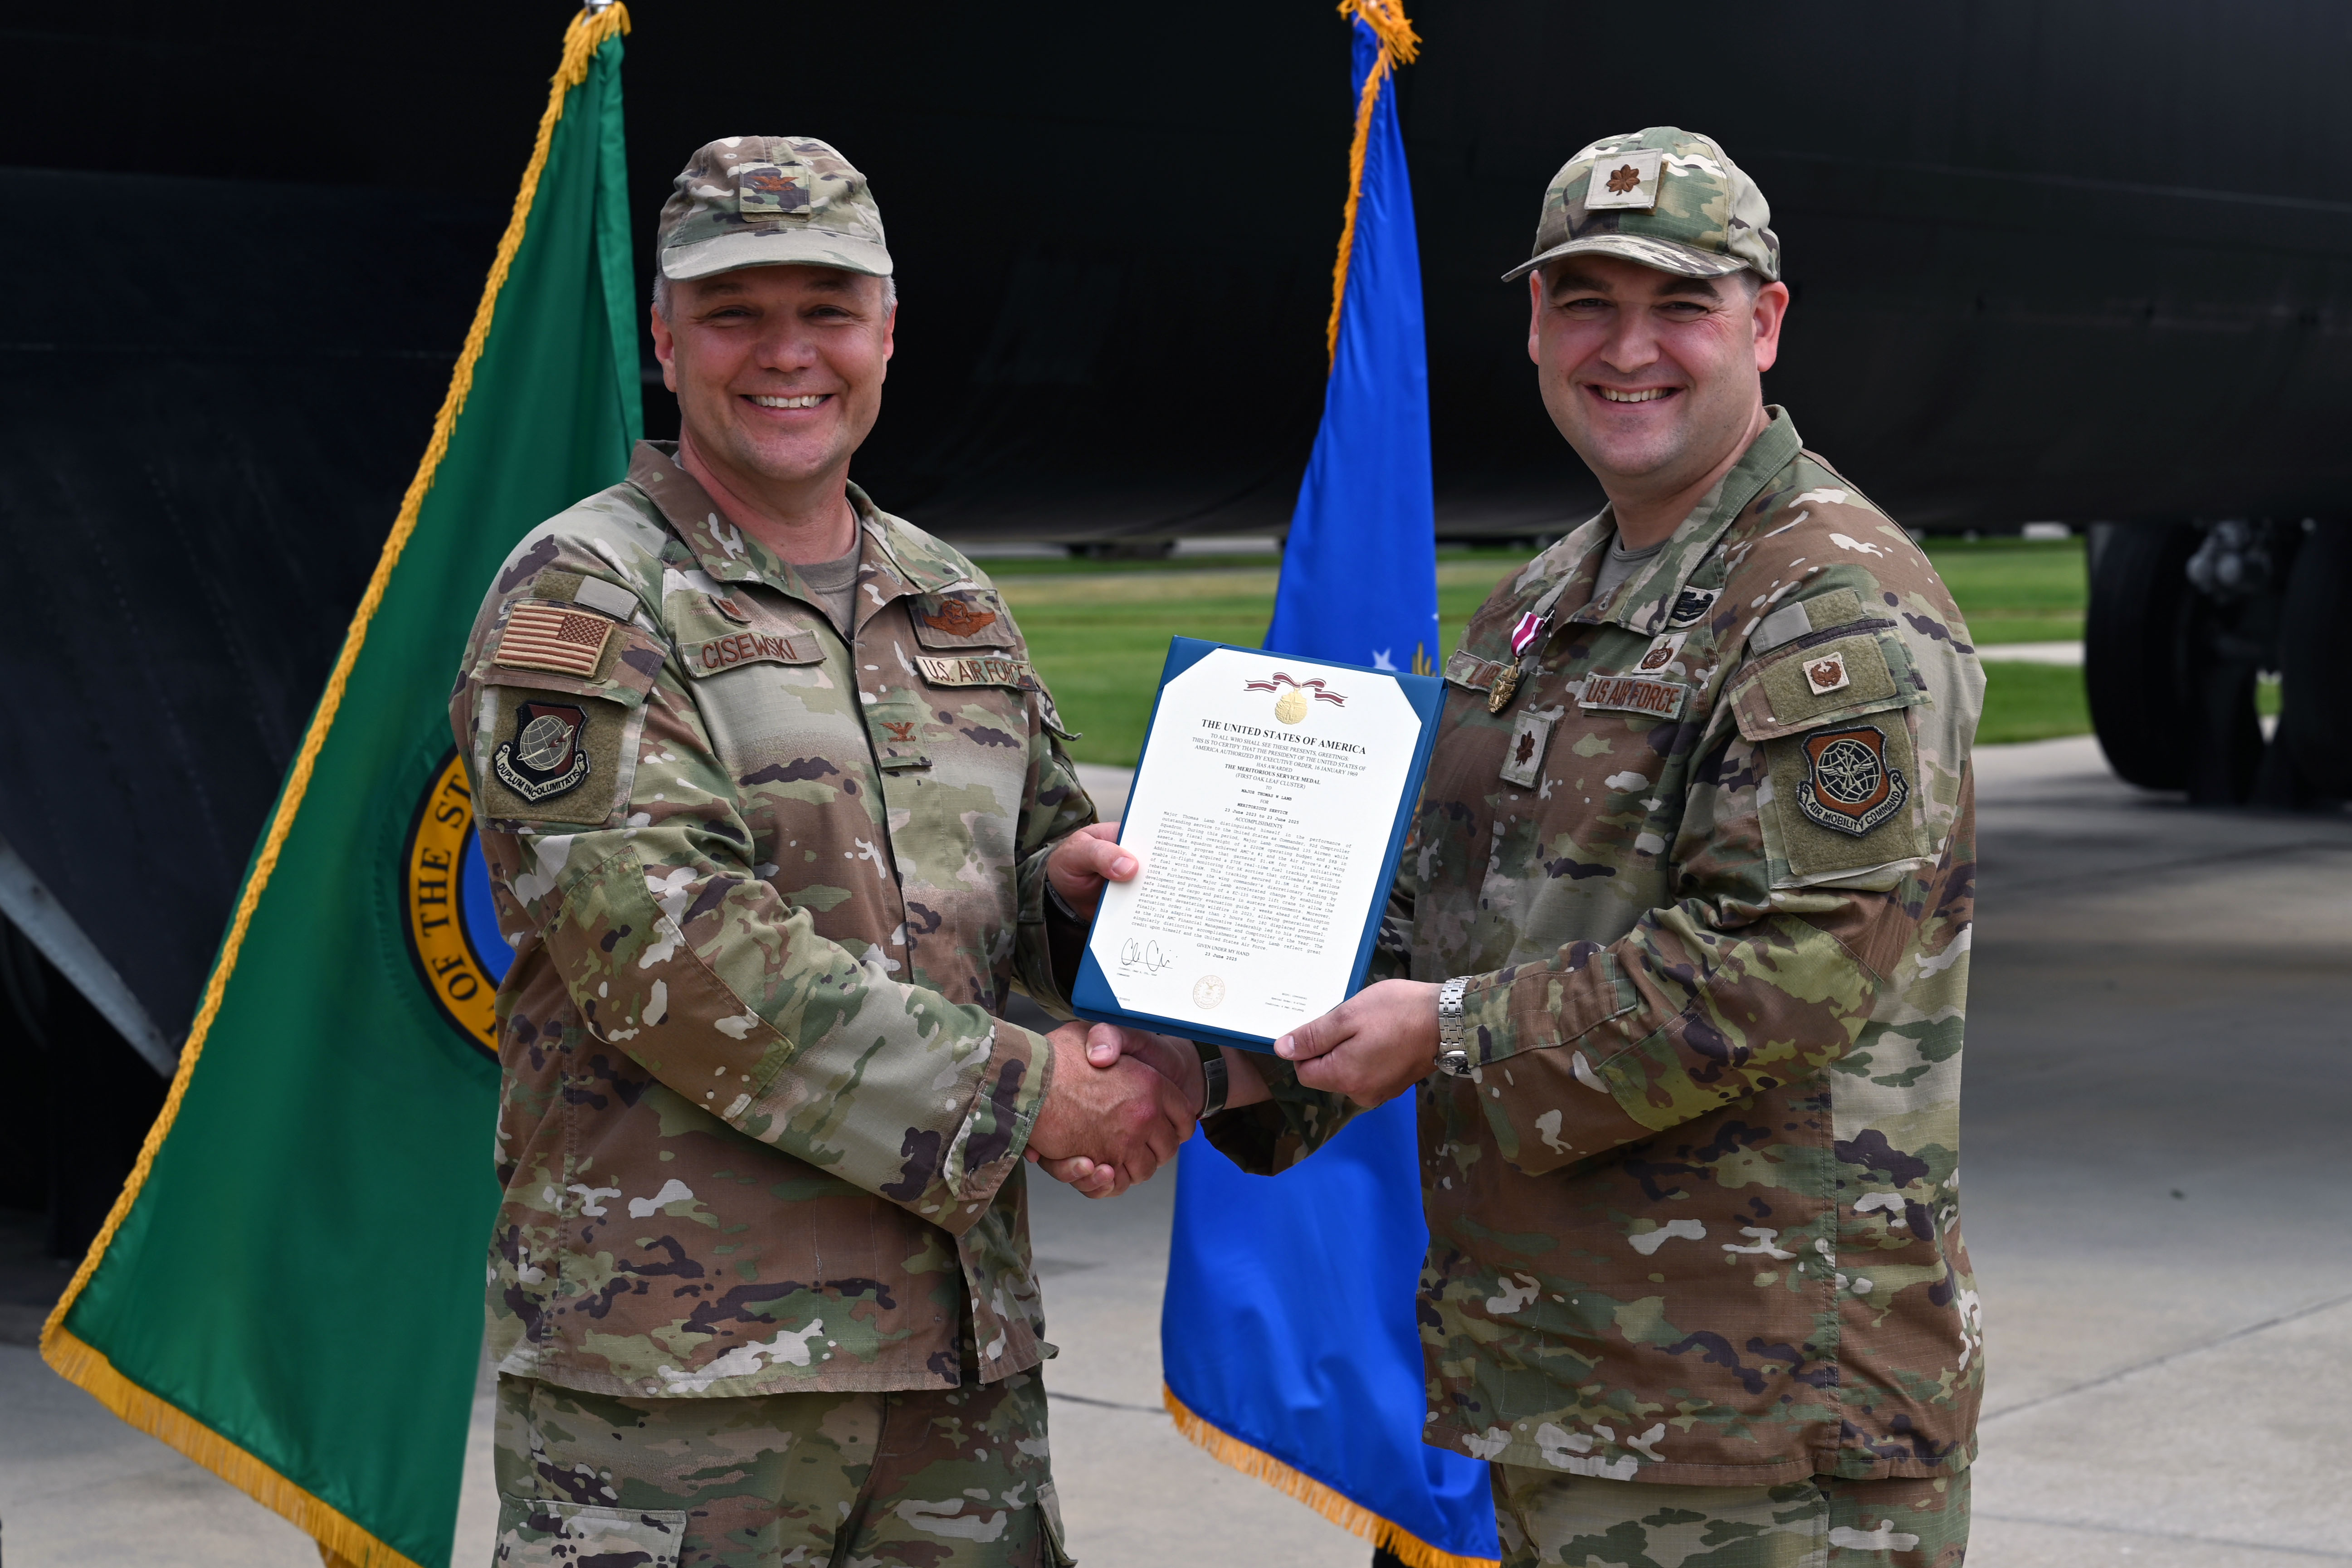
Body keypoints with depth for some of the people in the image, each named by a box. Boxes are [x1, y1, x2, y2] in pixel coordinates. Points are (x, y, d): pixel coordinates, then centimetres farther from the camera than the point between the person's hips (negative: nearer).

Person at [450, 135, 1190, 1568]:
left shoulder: (956, 606, 16)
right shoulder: (585, 601, -5)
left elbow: (1033, 857, 27)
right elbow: (668, 950, -17)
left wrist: (1065, 883, -1)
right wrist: (1019, 1094, -16)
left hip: (962, 1347, 6)